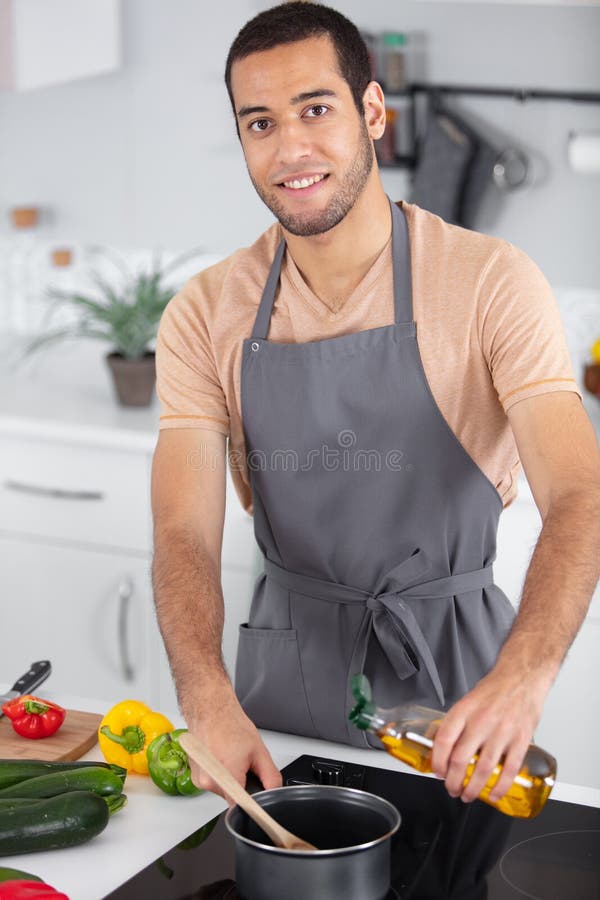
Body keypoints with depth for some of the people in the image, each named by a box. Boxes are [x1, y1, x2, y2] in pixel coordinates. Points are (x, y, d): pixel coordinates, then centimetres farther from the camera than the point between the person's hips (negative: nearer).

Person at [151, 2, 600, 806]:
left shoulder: (491, 282, -14)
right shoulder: (205, 315, -5)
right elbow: (185, 532, -13)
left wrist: (522, 676, -42)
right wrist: (208, 698, -32)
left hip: (455, 658, -2)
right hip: (287, 665, 2)